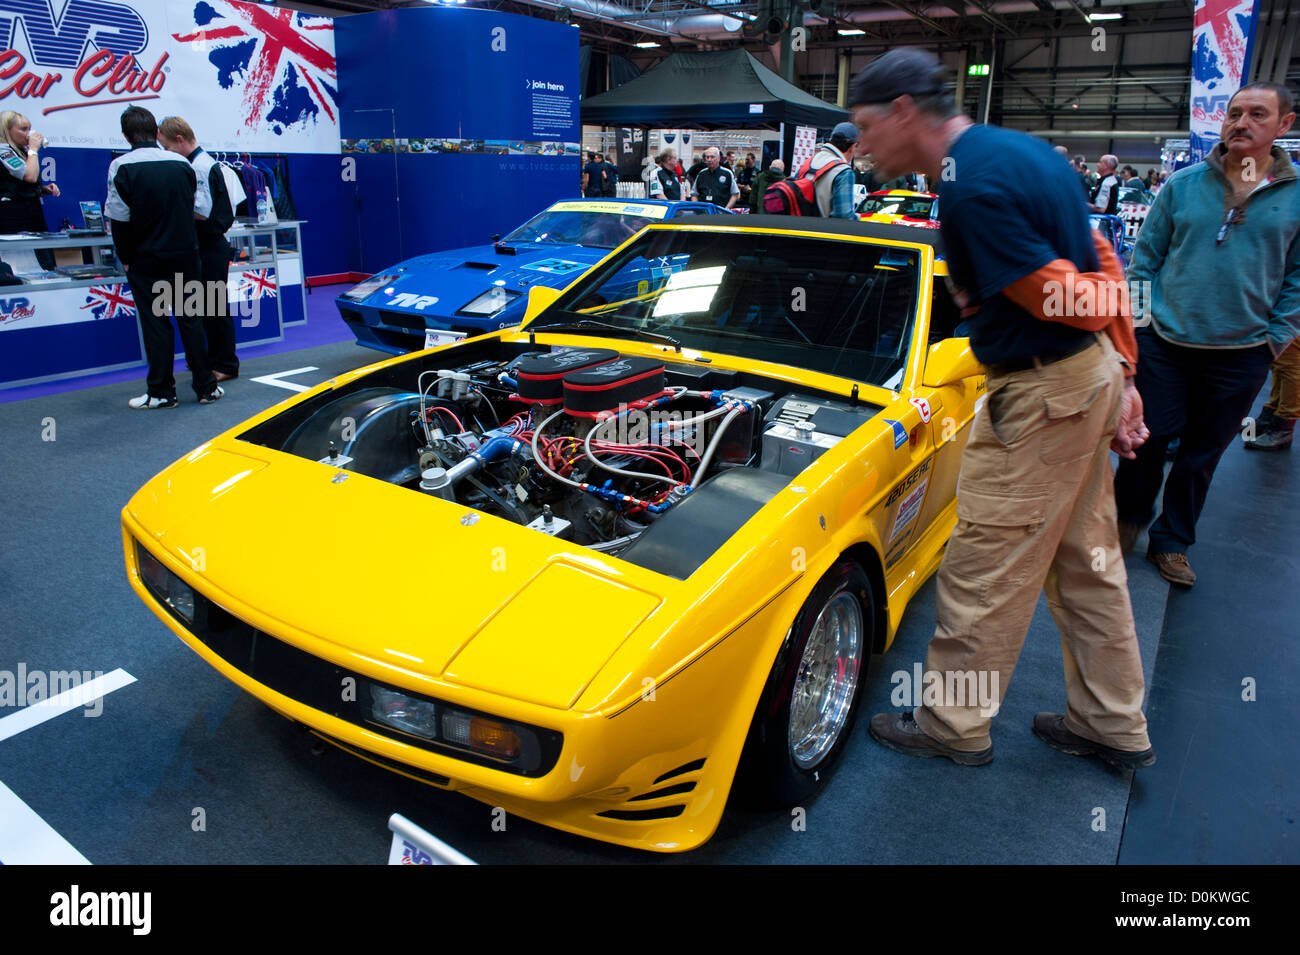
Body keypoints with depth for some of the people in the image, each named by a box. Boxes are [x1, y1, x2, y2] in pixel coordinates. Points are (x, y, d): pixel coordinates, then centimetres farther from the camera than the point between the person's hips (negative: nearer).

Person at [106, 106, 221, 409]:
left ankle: (161, 392, 9)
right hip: (184, 255, 2)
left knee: (155, 322, 4)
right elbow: (201, 210, 4)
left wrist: (125, 257, 3)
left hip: (146, 259, -2)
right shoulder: (182, 163, 0)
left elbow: (119, 217, -8)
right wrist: (184, 243, 14)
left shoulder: (122, 166, -9)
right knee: (190, 319, 8)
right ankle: (206, 387, 10)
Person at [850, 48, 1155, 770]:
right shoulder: (1020, 148, 10)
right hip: (1093, 376, 10)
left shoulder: (969, 188, -21)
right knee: (1087, 562, 19)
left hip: (1041, 395, -10)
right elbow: (1104, 266, 12)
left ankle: (954, 727, 21)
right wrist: (1123, 375, 12)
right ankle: (1114, 726, 35)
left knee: (981, 573, 3)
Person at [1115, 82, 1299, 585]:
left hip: (1241, 355, 1)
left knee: (1202, 453, 10)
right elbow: (1146, 254, 7)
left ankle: (1171, 542, 26)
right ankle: (1130, 518, 29)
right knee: (1148, 437, 4)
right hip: (1164, 344, 0)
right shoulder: (1183, 184, 1)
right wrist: (1142, 315, 1)